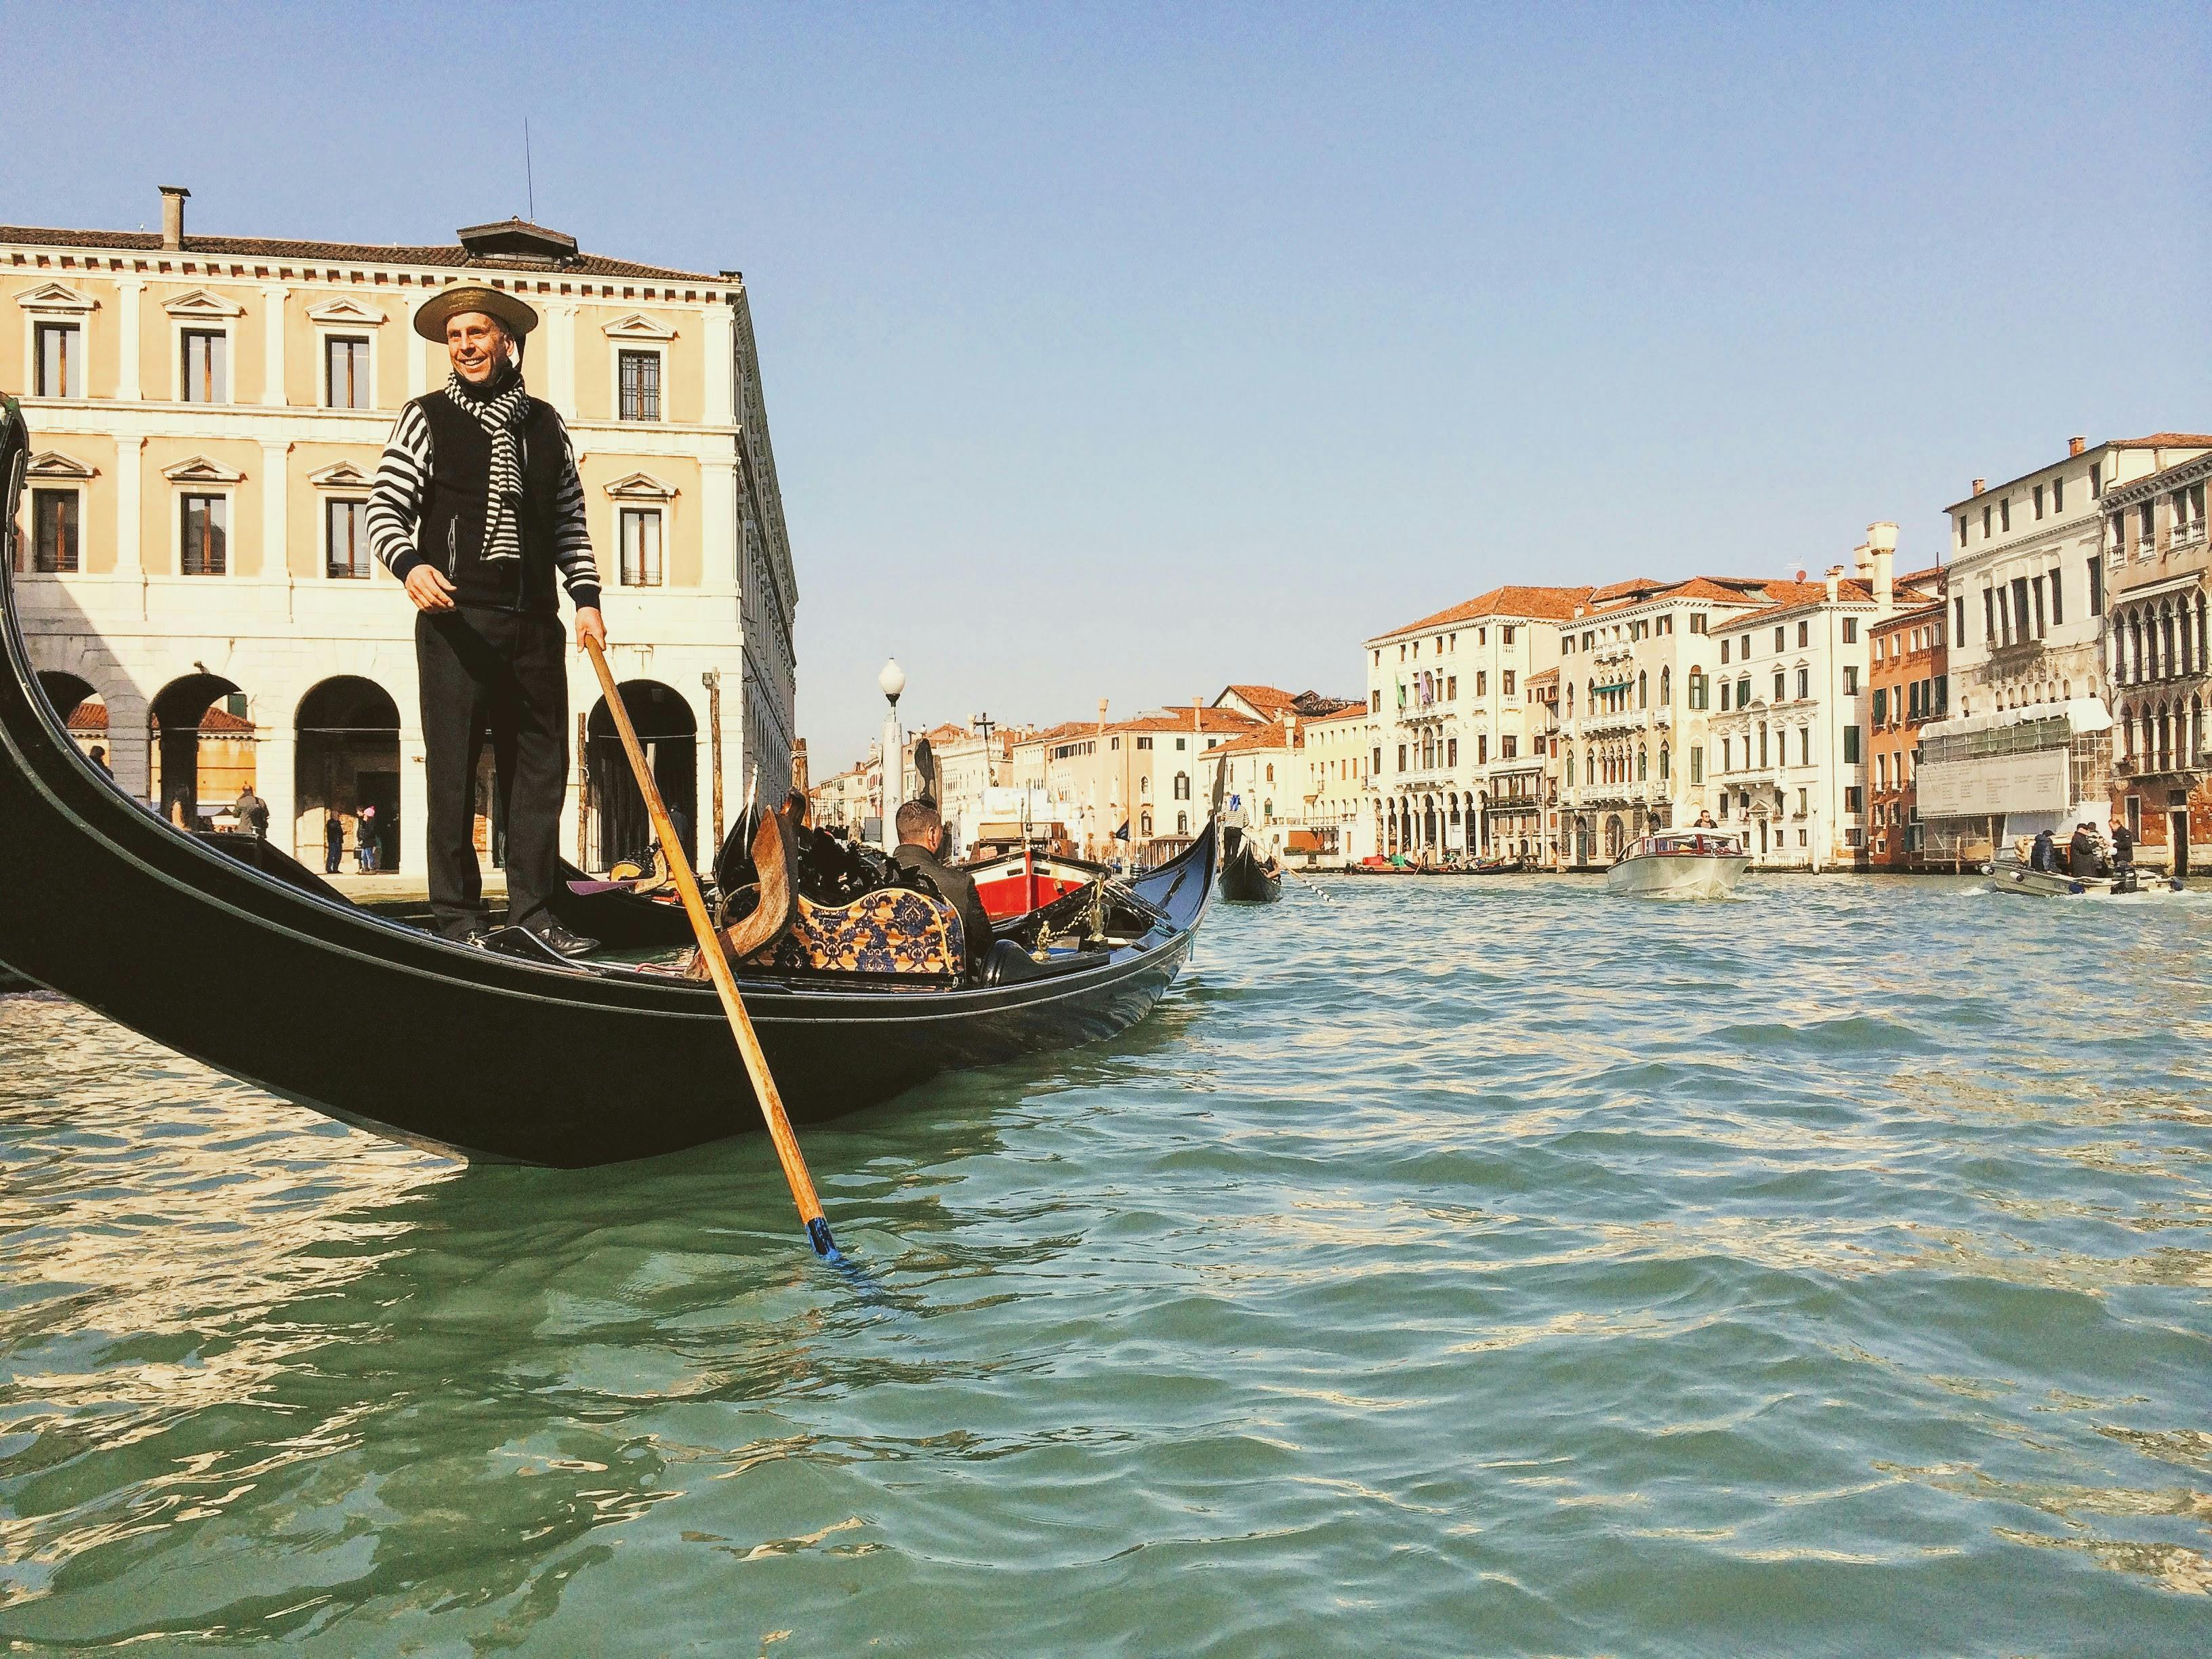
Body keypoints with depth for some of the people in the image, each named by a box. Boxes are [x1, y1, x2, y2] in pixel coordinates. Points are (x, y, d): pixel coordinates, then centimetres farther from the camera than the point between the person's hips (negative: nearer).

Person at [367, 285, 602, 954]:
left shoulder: (545, 424, 15)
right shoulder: (427, 418, 5)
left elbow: (570, 523, 18)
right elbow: (385, 508, 0)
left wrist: (586, 597, 7)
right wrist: (410, 563, -20)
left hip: (535, 623, 4)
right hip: (456, 618, -4)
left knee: (541, 766, 5)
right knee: (454, 769, -2)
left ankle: (532, 912, 13)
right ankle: (458, 916, 4)